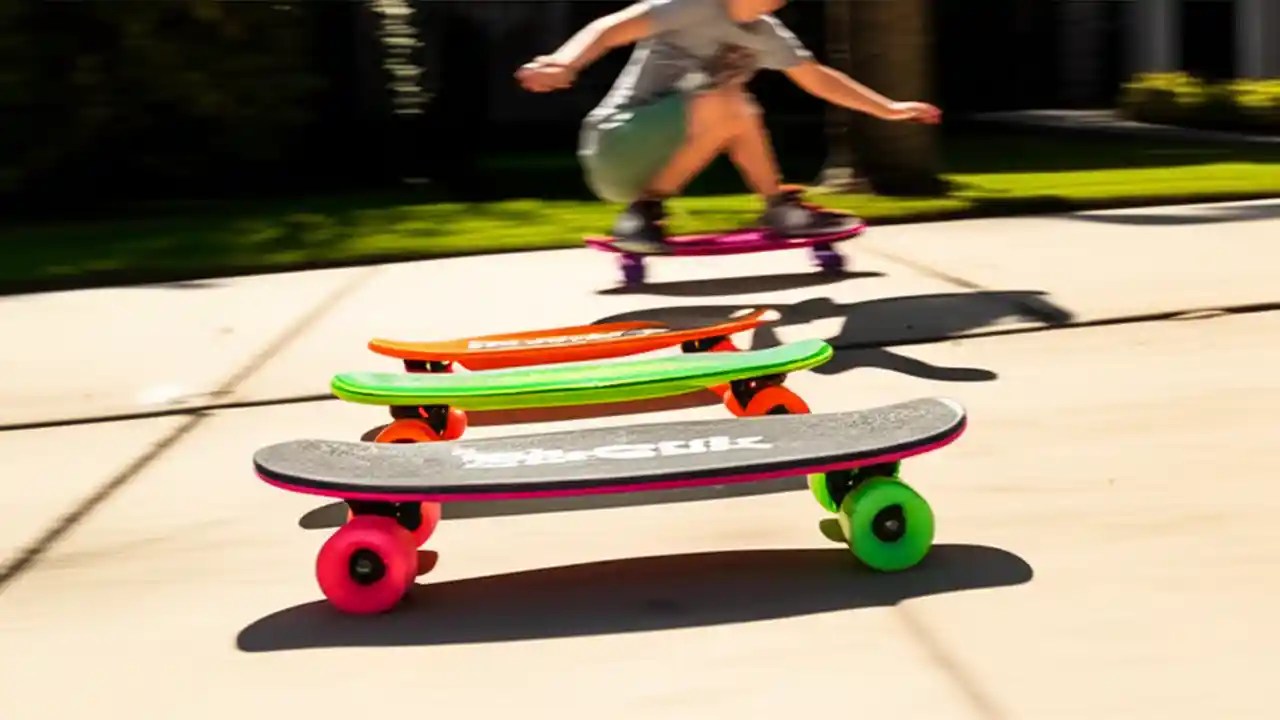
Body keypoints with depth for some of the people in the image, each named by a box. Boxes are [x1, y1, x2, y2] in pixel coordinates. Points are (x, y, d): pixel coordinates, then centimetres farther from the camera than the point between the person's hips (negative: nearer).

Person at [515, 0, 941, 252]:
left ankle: (782, 208, 16)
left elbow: (819, 79, 23)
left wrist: (890, 109, 23)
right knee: (720, 103, -28)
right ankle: (642, 215, -19)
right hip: (616, 149, -8)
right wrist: (564, 65, -43)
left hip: (648, 159, 8)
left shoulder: (768, 35, 10)